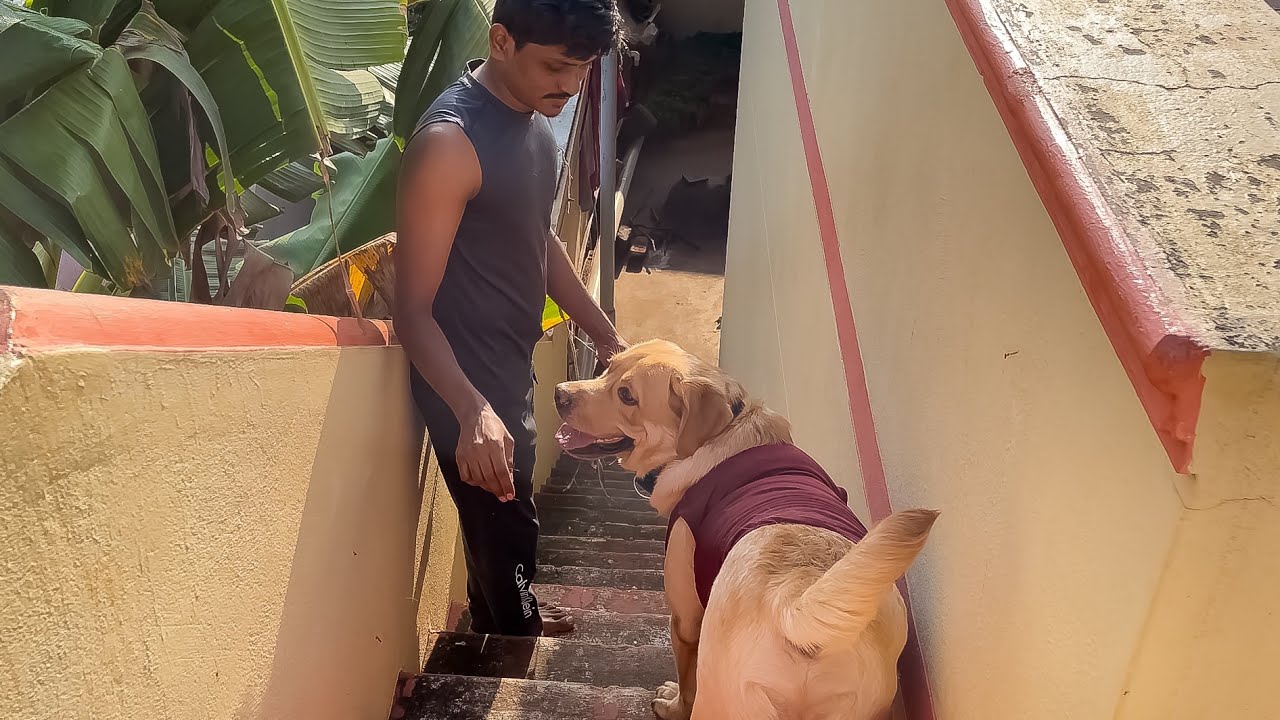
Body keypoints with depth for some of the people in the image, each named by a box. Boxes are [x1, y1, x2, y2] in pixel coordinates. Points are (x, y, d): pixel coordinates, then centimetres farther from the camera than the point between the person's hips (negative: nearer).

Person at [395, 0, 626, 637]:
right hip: (467, 388, -9)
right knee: (506, 536, 4)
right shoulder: (450, 141, -25)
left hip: (512, 371, 9)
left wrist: (606, 335, 14)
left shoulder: (533, 119, 3)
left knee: (505, 523, 27)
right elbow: (413, 308, -26)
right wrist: (472, 412, -39)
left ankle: (514, 616, 51)